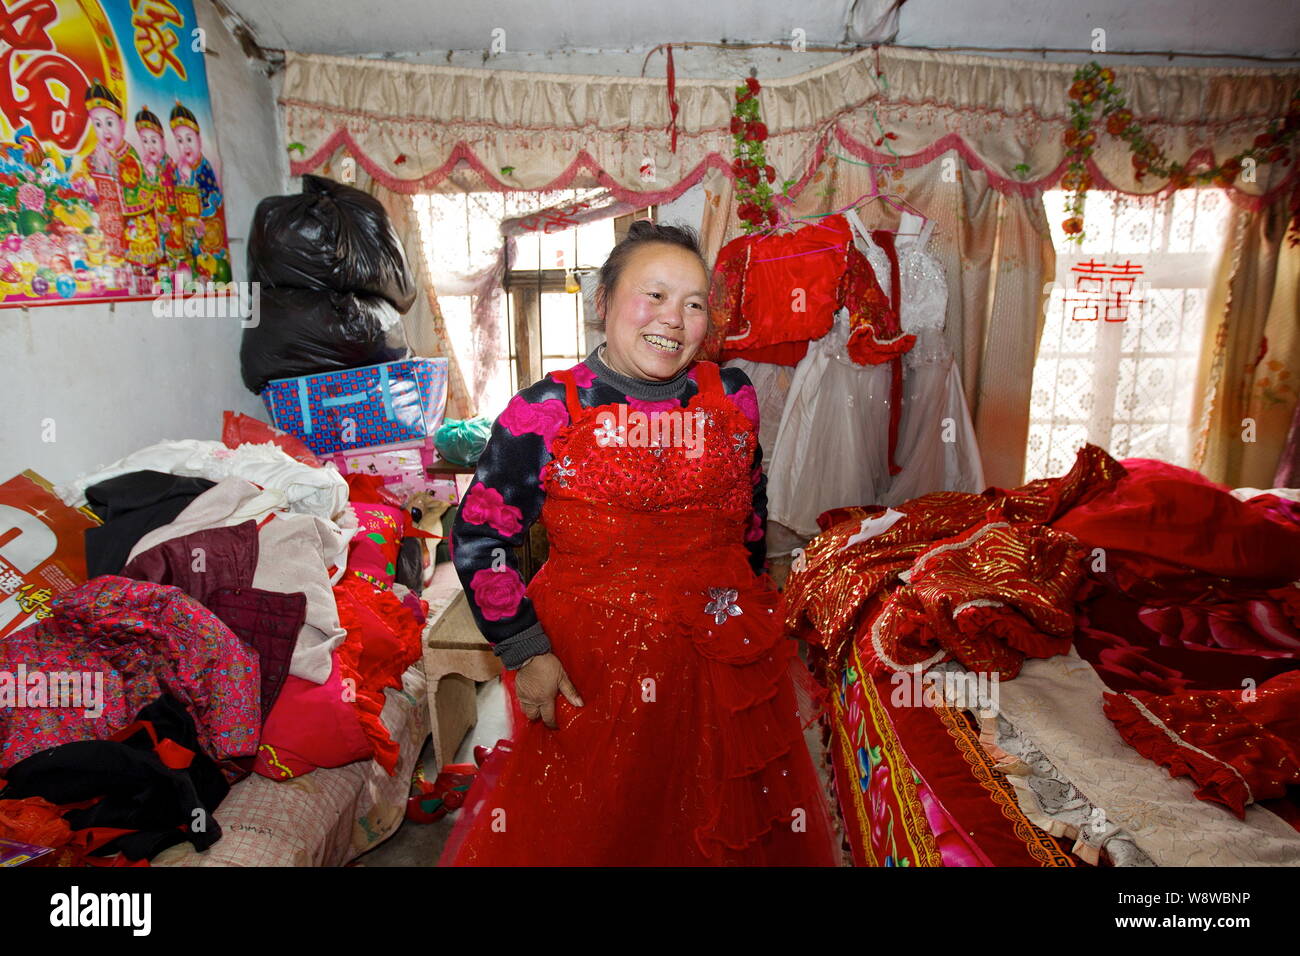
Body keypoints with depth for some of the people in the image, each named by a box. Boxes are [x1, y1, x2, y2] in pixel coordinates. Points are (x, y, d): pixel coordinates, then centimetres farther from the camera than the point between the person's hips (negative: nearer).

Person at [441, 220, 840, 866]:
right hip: (587, 672, -3)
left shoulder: (733, 398, 1)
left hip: (726, 668, 4)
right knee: (583, 835, 16)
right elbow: (478, 538, -6)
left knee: (729, 827, 23)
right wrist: (524, 650, -10)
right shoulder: (546, 412, -11)